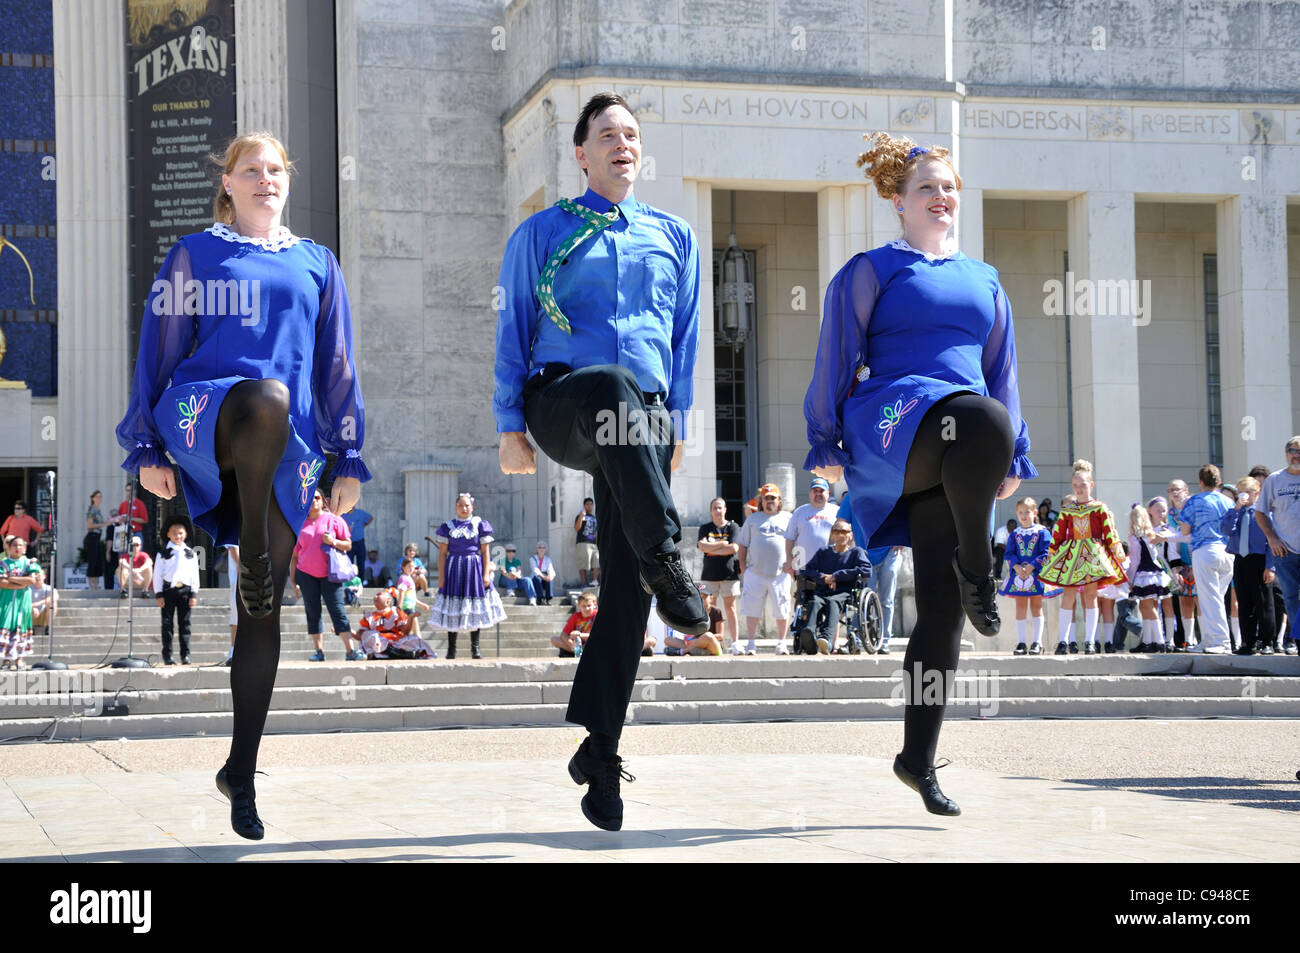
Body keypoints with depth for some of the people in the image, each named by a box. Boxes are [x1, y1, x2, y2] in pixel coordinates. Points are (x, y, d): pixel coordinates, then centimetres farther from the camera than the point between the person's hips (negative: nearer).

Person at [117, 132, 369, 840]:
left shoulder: (315, 263, 20)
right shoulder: (195, 255, 13)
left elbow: (336, 367, 19)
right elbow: (158, 351, 10)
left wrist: (349, 459, 12)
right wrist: (149, 448, 2)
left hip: (288, 448, 3)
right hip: (202, 410, -3)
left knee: (265, 612, -3)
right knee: (267, 398, -41)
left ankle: (241, 770, 5)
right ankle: (252, 552, -24)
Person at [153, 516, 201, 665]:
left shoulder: (190, 553, 10)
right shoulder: (163, 553, 4)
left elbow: (195, 575, 10)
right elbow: (157, 575, 3)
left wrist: (194, 594, 4)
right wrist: (159, 595, -4)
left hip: (185, 590, 2)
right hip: (168, 590, -1)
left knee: (184, 623, 2)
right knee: (167, 623, 0)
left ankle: (185, 655, 5)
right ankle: (167, 655, 4)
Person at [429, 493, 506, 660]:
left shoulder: (479, 525, 4)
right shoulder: (448, 526, 5)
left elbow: (485, 552, 3)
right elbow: (442, 553, 3)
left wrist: (486, 574, -5)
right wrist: (441, 577, -3)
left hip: (474, 569, 0)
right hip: (454, 569, 0)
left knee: (475, 608, 2)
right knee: (452, 608, 0)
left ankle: (475, 647, 9)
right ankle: (451, 648, 6)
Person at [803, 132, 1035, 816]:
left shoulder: (983, 281, 25)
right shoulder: (872, 271, 11)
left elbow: (1002, 372, 27)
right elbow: (836, 357, 8)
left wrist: (1011, 457, 20)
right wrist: (826, 442, 0)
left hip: (960, 454, 5)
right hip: (890, 422, -4)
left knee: (940, 603, -6)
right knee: (982, 419, -39)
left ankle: (918, 759, 2)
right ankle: (977, 575, -22)